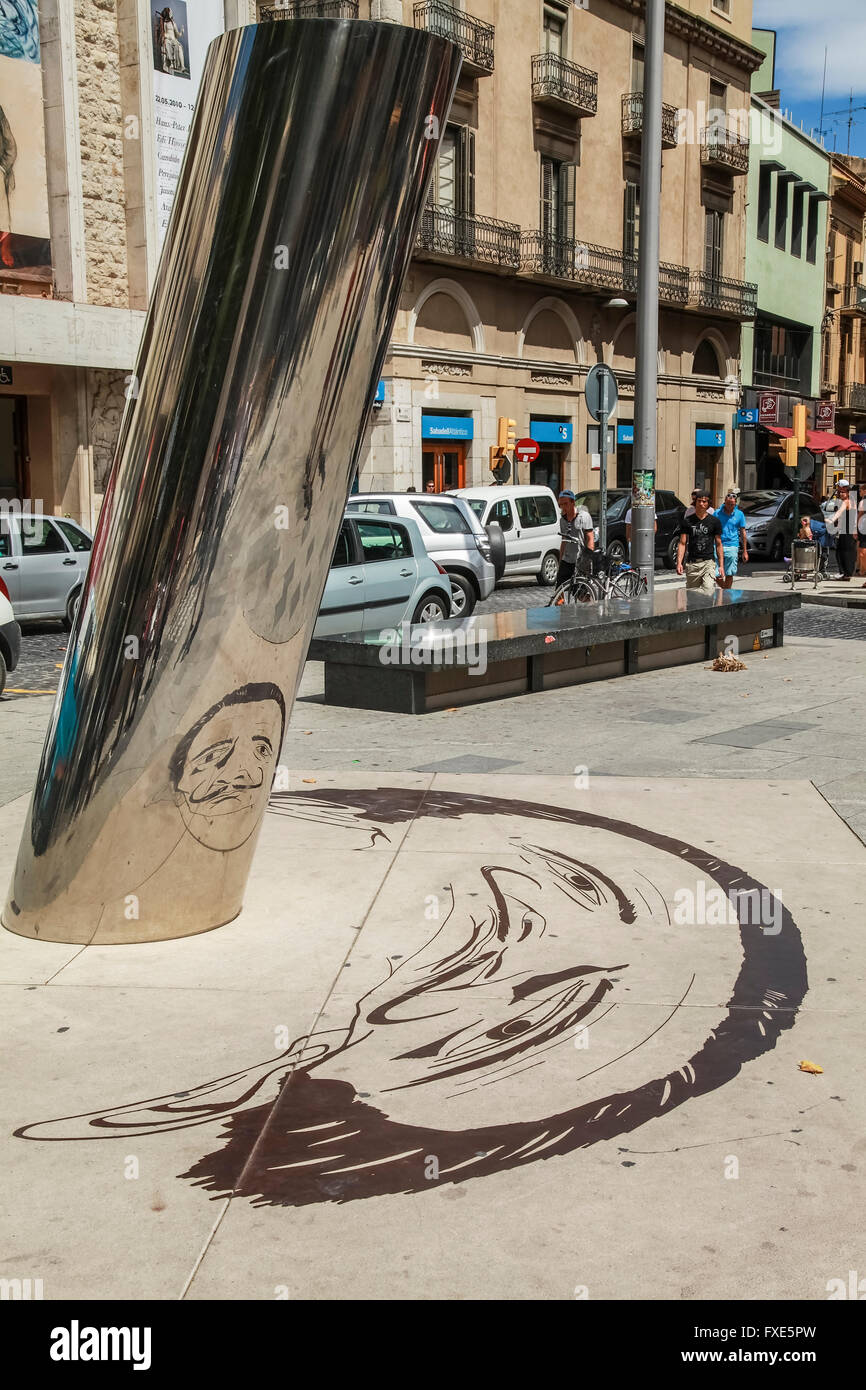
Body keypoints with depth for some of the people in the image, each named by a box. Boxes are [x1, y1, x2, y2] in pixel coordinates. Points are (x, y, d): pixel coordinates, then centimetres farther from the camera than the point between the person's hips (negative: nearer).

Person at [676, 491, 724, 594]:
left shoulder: (714, 521, 6)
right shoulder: (687, 521, 8)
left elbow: (718, 544, 9)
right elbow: (682, 543, 6)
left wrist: (721, 565, 3)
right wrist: (679, 562, -7)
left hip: (708, 562, -1)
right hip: (692, 563, 2)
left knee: (708, 590, -21)